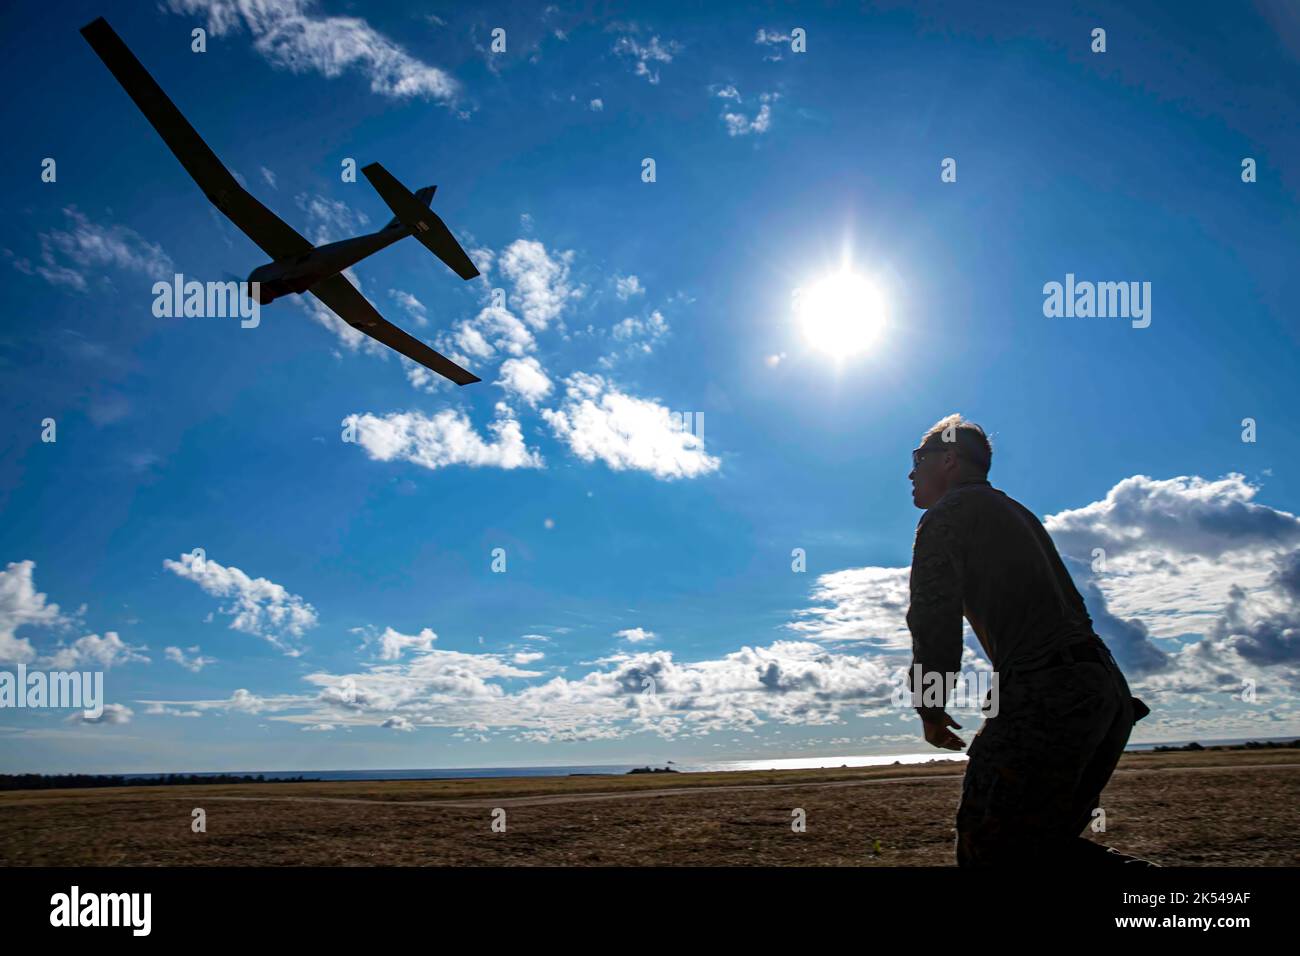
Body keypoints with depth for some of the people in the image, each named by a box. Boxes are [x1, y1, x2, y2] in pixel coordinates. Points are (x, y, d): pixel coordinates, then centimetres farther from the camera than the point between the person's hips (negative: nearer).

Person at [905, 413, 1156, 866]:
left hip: (1046, 693, -9)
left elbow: (934, 620, -10)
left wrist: (930, 710, 3)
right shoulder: (1017, 513, 26)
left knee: (987, 846, -6)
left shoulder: (945, 515, 0)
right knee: (1045, 841, 18)